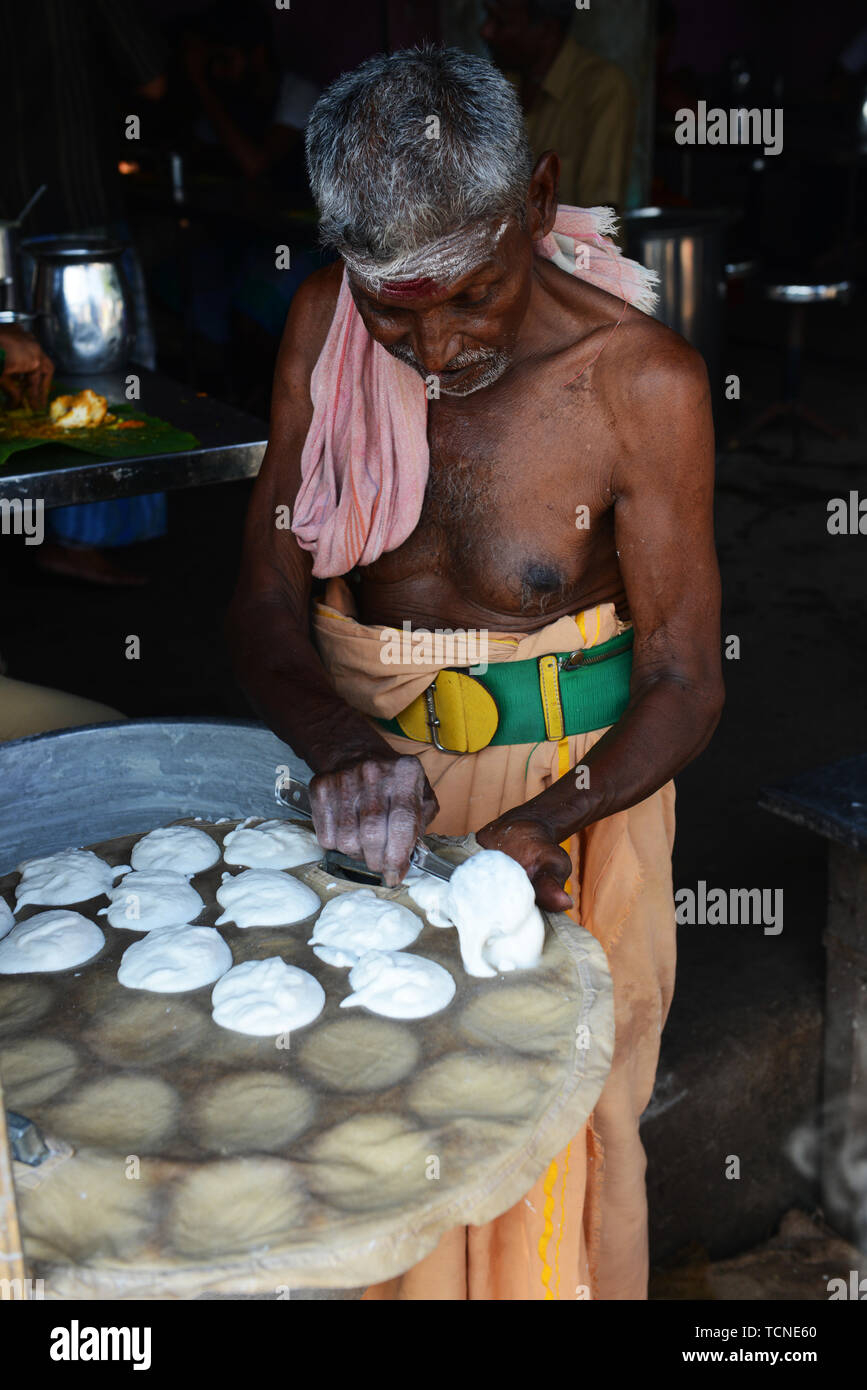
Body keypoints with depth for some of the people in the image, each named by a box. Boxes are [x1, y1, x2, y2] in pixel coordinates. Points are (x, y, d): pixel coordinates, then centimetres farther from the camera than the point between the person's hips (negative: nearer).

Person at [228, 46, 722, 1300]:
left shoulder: (641, 381, -19)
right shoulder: (323, 329, -9)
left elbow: (684, 685, -13)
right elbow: (265, 606, -6)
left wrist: (541, 825, -30)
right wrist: (343, 748, -26)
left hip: (573, 783, -3)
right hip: (377, 762, 3)